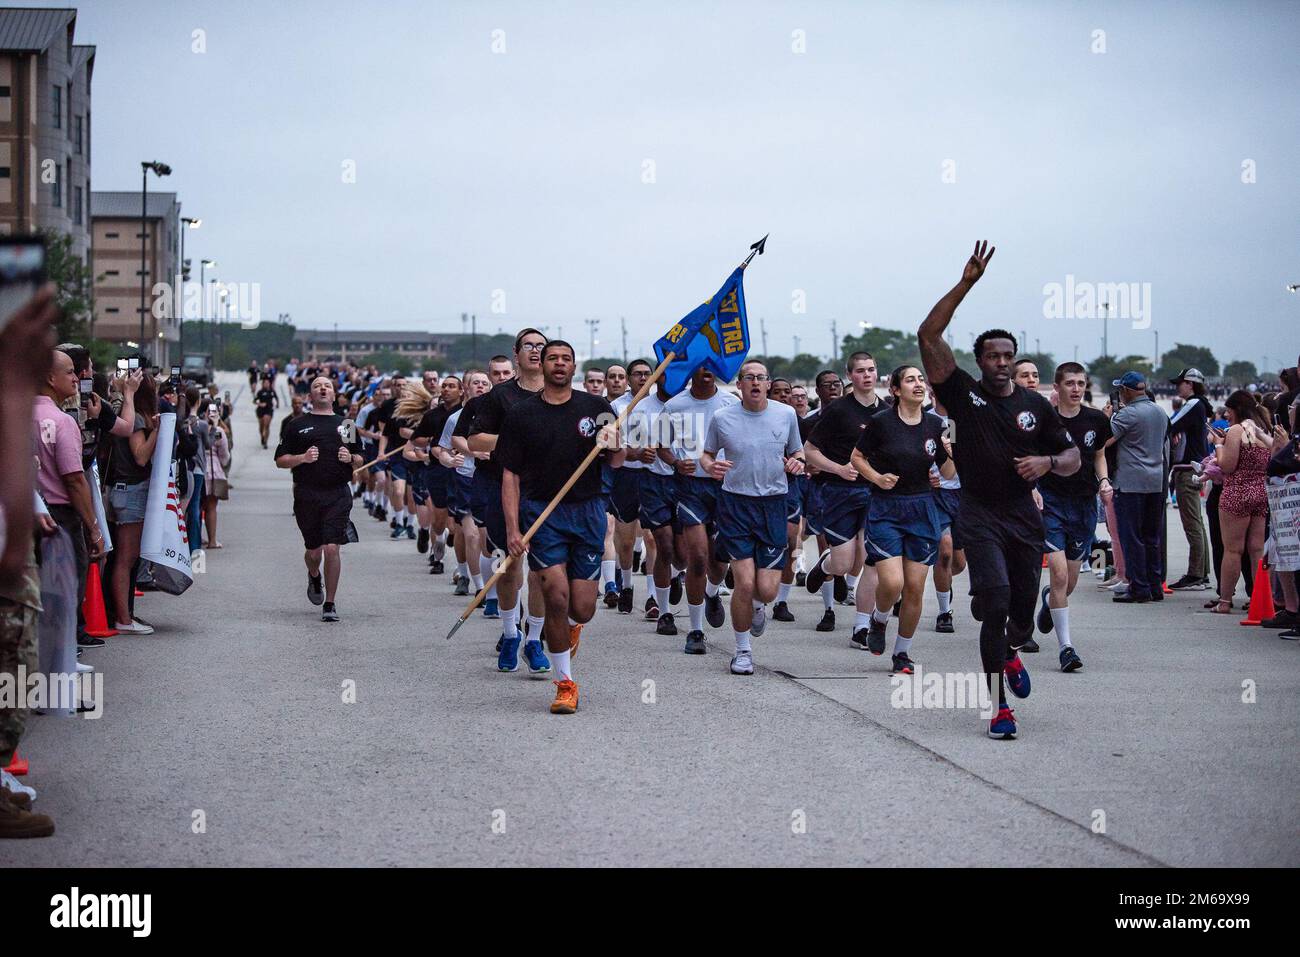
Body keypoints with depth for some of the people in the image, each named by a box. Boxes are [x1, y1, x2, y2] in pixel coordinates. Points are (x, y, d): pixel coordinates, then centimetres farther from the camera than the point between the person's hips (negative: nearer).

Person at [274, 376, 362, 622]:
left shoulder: (345, 425, 15)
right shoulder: (299, 426, 10)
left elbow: (360, 461, 19)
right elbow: (280, 460, 7)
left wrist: (350, 458, -3)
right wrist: (302, 458, -10)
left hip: (337, 495, 0)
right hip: (307, 496, 0)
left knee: (332, 548, -12)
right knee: (313, 550, 8)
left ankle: (330, 604, -2)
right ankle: (314, 577, 44)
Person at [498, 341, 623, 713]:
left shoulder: (596, 408, 6)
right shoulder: (521, 413, 3)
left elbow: (617, 463, 6)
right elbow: (510, 475, 3)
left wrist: (613, 445, -18)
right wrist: (512, 528, -7)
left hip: (587, 513, 1)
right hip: (541, 512, -1)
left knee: (582, 609, 0)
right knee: (556, 596, -14)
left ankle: (570, 628, 39)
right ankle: (565, 683, -1)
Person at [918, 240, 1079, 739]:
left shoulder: (1035, 405, 6)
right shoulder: (964, 394, -2)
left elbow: (1072, 458, 14)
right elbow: (928, 336, -12)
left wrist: (1047, 462, -10)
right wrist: (966, 284, -17)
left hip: (1024, 514, 3)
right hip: (980, 515, -3)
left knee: (1024, 605, 9)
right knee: (996, 600, -17)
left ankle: (1010, 653, 47)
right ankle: (1000, 707, -12)